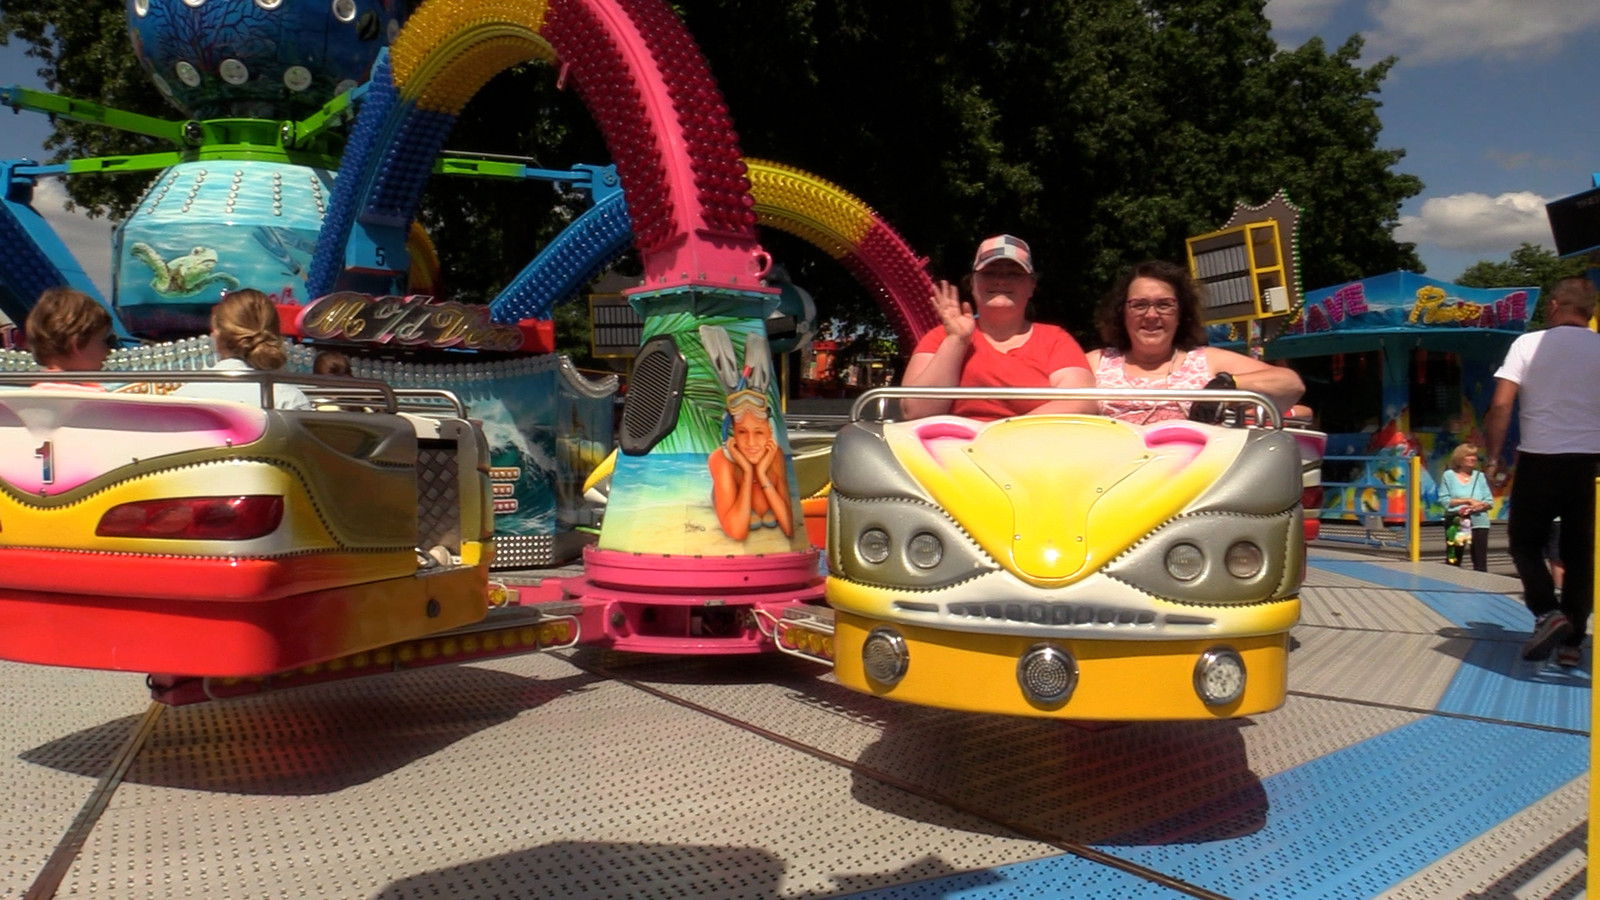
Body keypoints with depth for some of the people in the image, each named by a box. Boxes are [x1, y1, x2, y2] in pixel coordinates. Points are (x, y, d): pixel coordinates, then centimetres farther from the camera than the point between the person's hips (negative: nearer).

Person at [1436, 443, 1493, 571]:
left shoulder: (1480, 476, 9)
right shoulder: (1448, 475, 3)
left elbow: (1490, 502, 6)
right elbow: (1444, 500, -6)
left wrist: (1480, 506, -14)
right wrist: (1467, 500, -10)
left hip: (1478, 522, 1)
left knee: (1480, 562, -2)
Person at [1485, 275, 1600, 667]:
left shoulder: (1528, 343, -3)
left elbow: (1500, 406, -9)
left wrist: (1493, 457, -2)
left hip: (1540, 460, -2)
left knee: (1525, 542, 13)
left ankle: (1548, 613, -9)